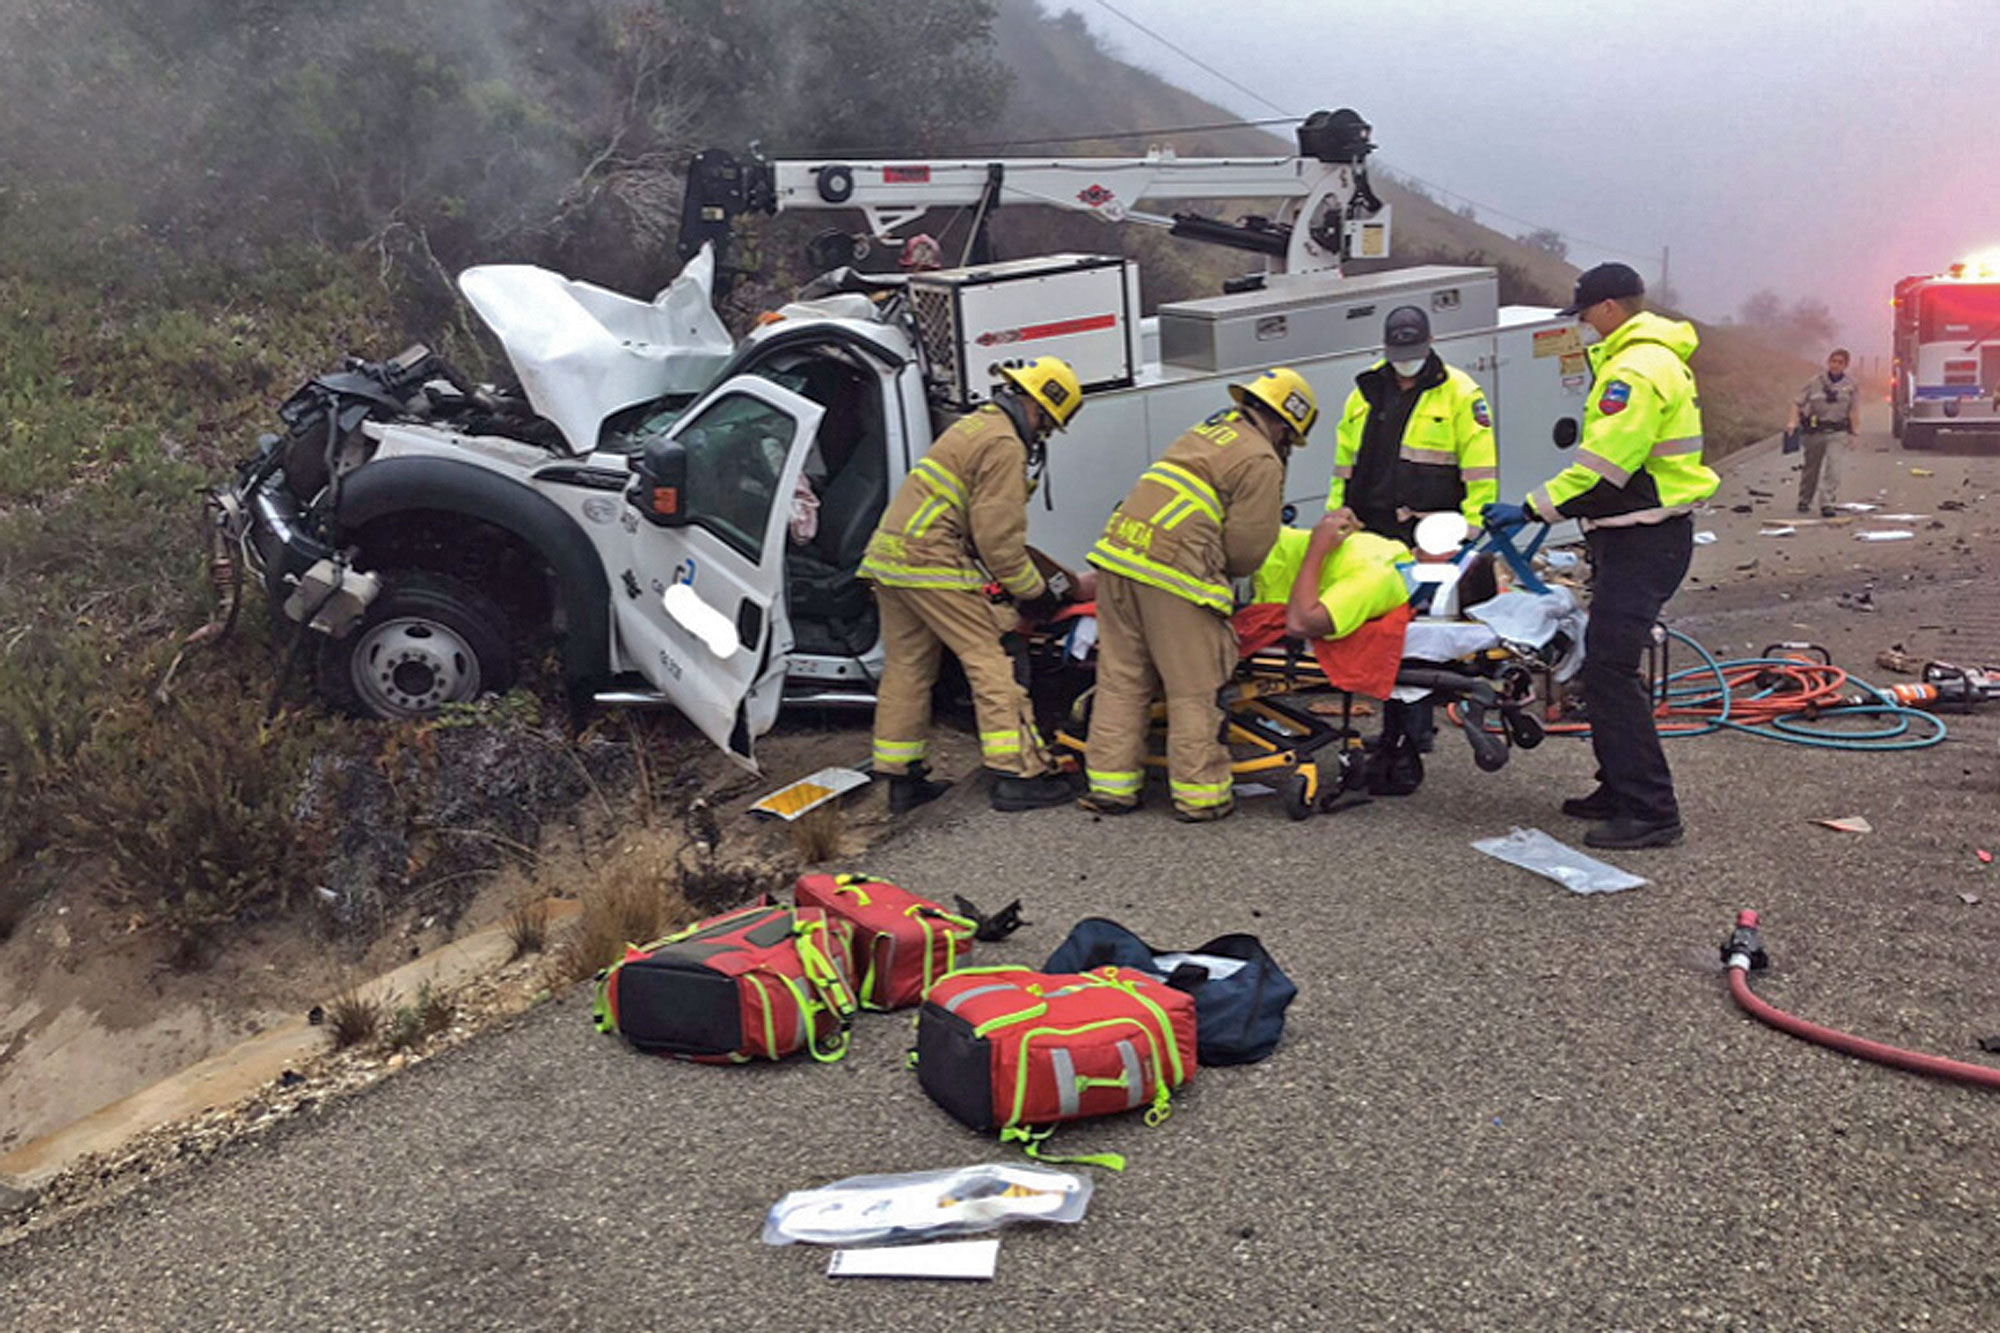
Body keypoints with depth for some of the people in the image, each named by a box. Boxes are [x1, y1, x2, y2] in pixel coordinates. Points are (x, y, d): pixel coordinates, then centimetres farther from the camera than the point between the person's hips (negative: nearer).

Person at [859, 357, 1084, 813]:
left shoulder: (977, 424, 21)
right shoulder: (1004, 445, -11)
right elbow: (999, 536, -14)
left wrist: (1032, 575, 25)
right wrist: (1032, 591, -2)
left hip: (889, 553, 10)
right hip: (930, 560, -10)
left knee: (905, 668, 12)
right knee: (988, 660, -6)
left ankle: (901, 778, 18)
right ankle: (1018, 774, -7)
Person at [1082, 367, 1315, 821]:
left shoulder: (1210, 429, 23)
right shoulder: (1262, 461, -1)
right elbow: (1247, 548, -4)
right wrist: (1222, 578, 15)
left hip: (1118, 552, 8)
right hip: (1173, 567, -8)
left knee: (1121, 679, 12)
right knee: (1194, 689, 2)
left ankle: (1110, 784, 18)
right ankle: (1200, 794, 9)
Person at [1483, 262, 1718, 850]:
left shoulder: (1637, 369, -17)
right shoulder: (1656, 359, 19)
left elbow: (1603, 469, -22)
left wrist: (1533, 509, -17)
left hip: (1643, 542, -11)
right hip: (1640, 534, 11)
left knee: (1610, 667, -12)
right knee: (1605, 662, 15)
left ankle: (1650, 812, -10)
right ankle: (1622, 791, 23)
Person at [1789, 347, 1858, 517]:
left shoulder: (1850, 384, 1)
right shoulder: (1815, 382, -3)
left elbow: (1854, 410, 6)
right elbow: (1798, 402, 0)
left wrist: (1852, 433, 3)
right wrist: (1793, 421, -15)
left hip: (1837, 432, -1)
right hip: (1815, 431, 1)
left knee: (1833, 466, -16)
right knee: (1811, 468, 13)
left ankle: (1828, 504, -16)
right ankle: (1804, 501, 31)